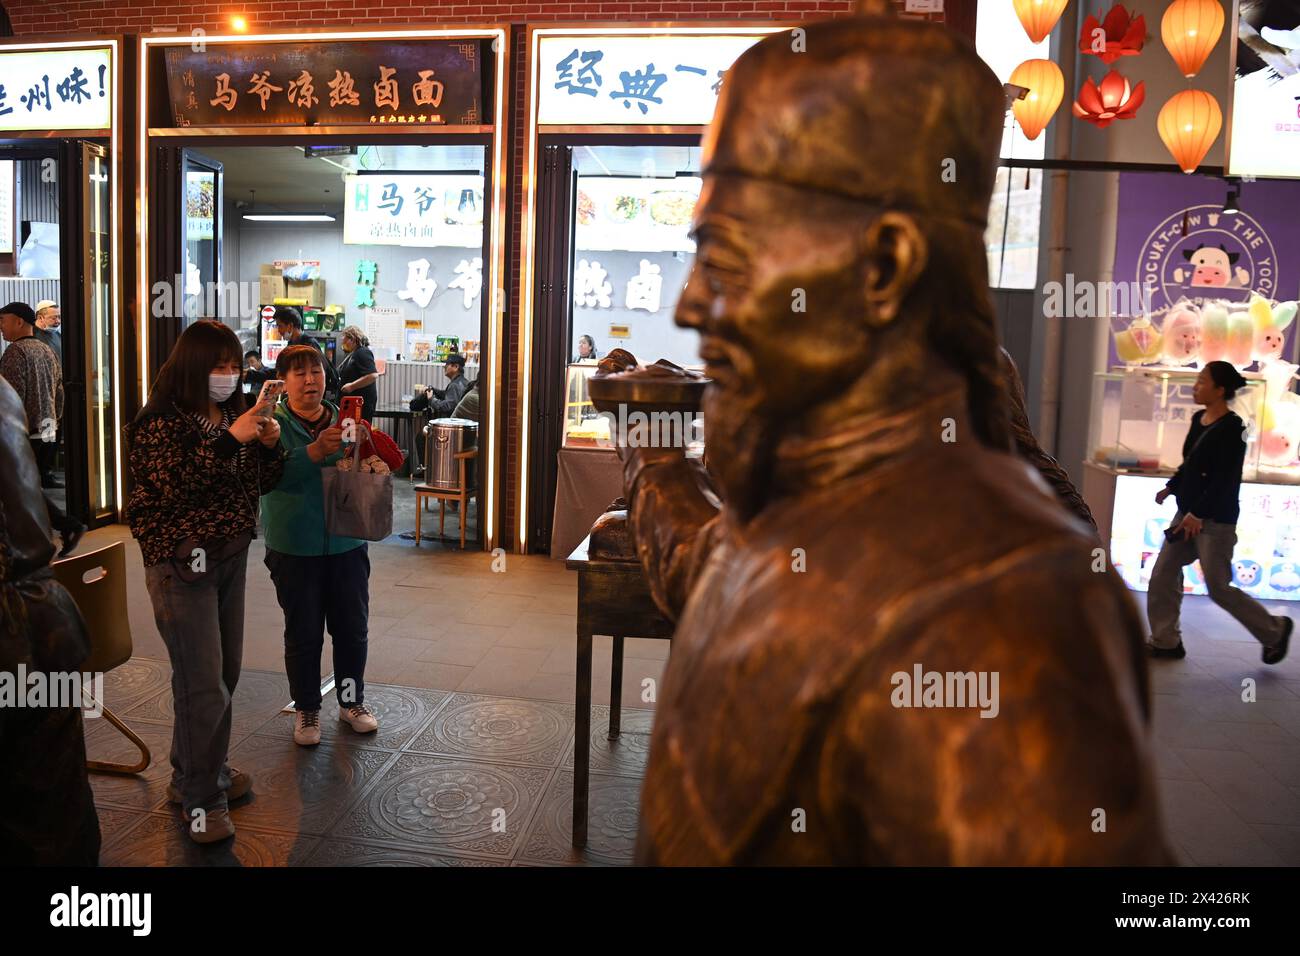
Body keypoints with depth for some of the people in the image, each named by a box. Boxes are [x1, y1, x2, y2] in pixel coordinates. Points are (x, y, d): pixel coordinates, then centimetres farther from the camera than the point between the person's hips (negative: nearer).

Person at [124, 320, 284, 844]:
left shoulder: (233, 413, 8)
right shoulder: (161, 421, -11)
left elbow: (260, 483, 13)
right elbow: (173, 486, -23)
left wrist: (270, 444, -7)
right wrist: (230, 439, -28)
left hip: (232, 555, 7)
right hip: (183, 562, -7)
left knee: (226, 672, 12)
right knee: (203, 683, -5)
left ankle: (194, 773, 31)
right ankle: (201, 799, 10)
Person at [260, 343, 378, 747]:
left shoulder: (344, 421, 5)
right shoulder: (274, 424, -6)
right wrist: (315, 451, -35)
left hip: (346, 544, 3)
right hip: (295, 548, -3)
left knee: (352, 628, 12)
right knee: (303, 634, 7)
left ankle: (352, 700, 32)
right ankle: (306, 709, 26)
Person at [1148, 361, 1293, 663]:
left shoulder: (1232, 428, -16)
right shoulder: (1198, 419, 7)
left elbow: (1226, 479, -20)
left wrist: (1198, 513, -24)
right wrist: (1171, 487, 5)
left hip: (1215, 520, -8)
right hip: (1188, 513, 8)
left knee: (1219, 588, 2)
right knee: (1162, 576, 6)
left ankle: (1274, 630, 25)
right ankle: (1165, 641, 17)